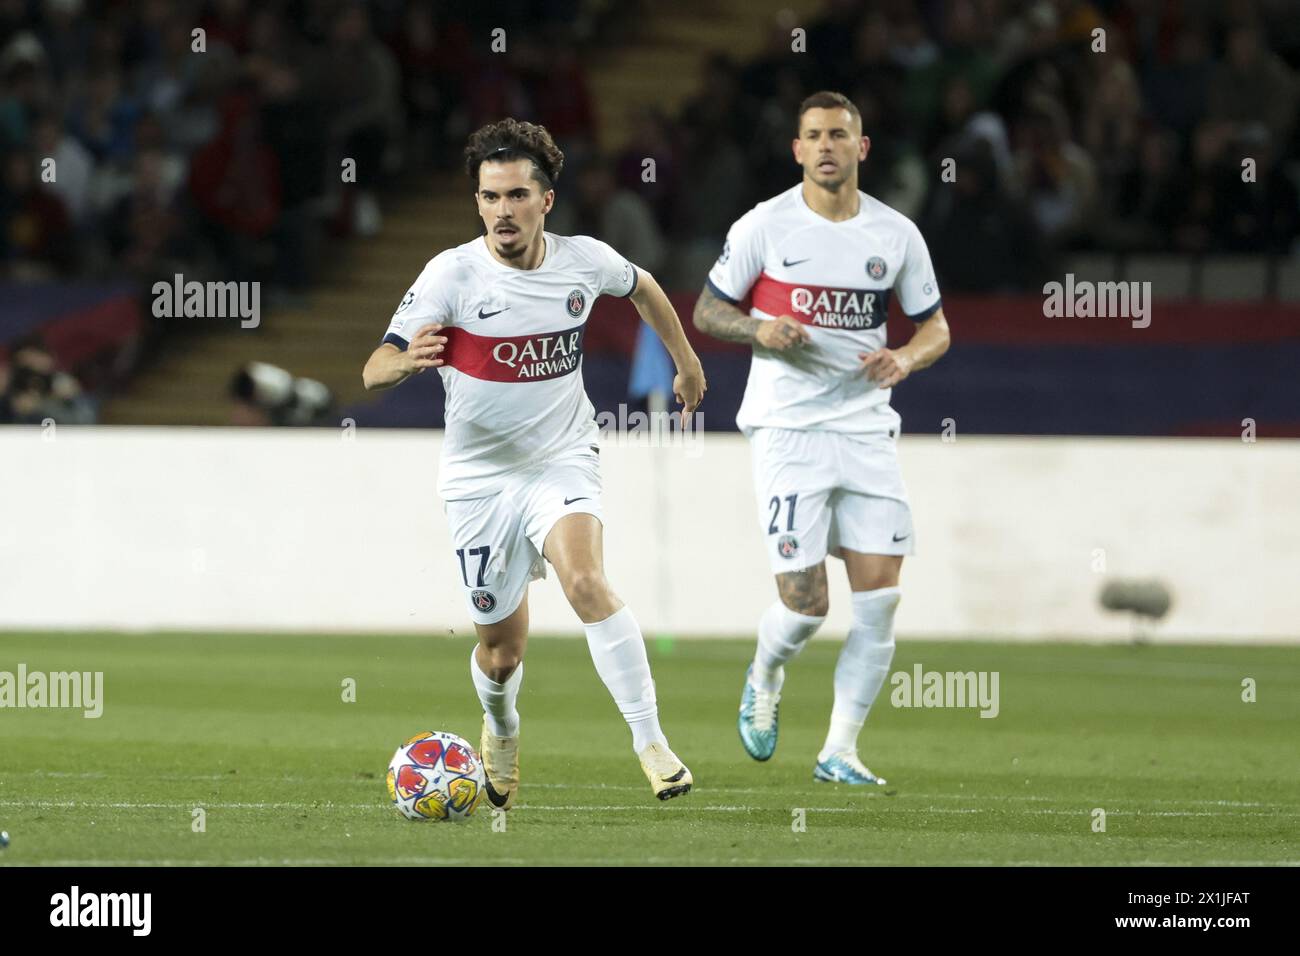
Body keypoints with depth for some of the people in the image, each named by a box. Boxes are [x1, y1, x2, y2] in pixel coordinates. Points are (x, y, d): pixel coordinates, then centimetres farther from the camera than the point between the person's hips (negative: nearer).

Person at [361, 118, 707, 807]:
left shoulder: (583, 260, -6)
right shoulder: (452, 273, -15)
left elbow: (640, 286, 19)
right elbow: (374, 371, -19)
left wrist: (686, 360, 28)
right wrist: (408, 360, -42)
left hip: (562, 459, 0)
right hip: (480, 476, 0)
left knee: (585, 579, -29)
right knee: (501, 648, 7)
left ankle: (650, 742, -26)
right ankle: (501, 734, 43)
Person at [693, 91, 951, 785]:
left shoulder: (896, 234, 4)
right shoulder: (763, 226, -3)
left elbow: (935, 328, 13)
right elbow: (707, 312, 5)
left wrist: (905, 359, -9)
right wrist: (758, 330, -15)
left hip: (866, 428, 3)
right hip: (787, 428, -3)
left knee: (880, 597, -6)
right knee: (805, 603, -9)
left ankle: (839, 751, 6)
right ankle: (764, 680, 26)